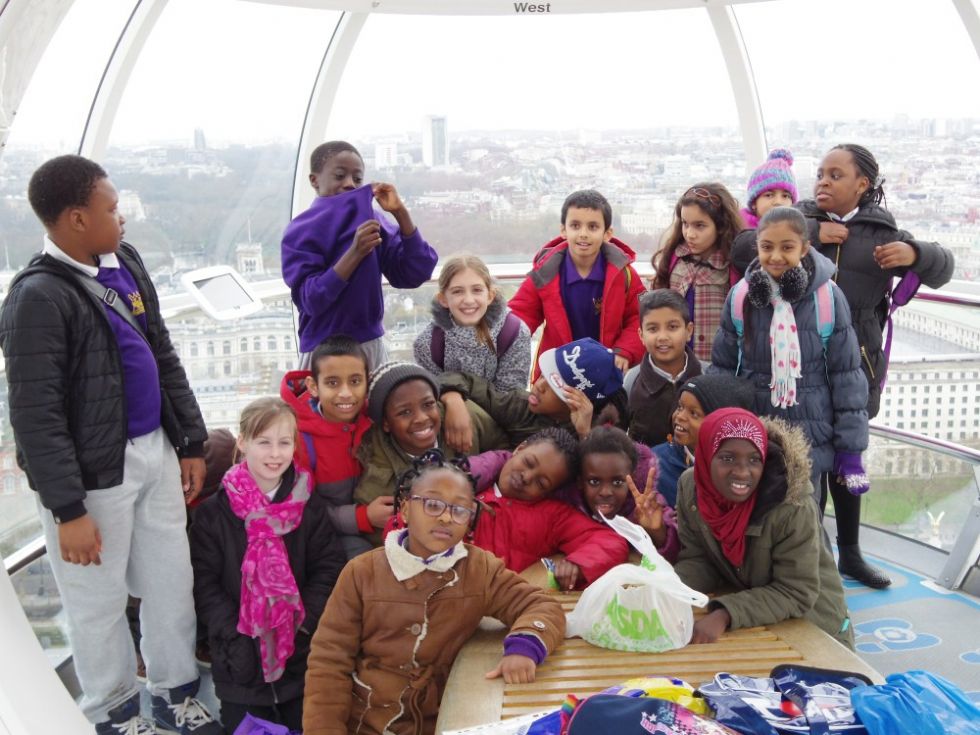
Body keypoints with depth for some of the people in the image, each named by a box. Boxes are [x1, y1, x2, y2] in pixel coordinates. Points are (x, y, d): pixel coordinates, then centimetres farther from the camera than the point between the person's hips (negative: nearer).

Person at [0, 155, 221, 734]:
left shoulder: (125, 262, 5)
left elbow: (164, 357, 13)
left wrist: (192, 442, 13)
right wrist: (69, 510, -17)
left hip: (154, 452, 7)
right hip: (95, 471, -7)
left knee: (173, 581, 16)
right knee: (101, 601, 11)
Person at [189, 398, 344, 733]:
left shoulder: (312, 507, -1)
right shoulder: (214, 512, -5)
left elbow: (328, 570, -3)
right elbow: (205, 583, -6)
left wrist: (302, 626, -14)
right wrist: (236, 638, -15)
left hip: (302, 653, 1)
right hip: (242, 658, -1)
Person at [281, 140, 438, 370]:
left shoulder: (371, 223, 5)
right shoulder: (301, 231, -6)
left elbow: (416, 274, -5)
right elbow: (310, 300, -18)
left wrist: (401, 213, -13)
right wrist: (355, 252, -26)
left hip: (371, 348, 4)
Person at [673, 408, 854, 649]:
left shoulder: (792, 505, -32)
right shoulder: (691, 486, -18)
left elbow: (796, 593, -29)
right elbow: (698, 560, -10)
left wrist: (725, 615, -41)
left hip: (813, 627, -3)